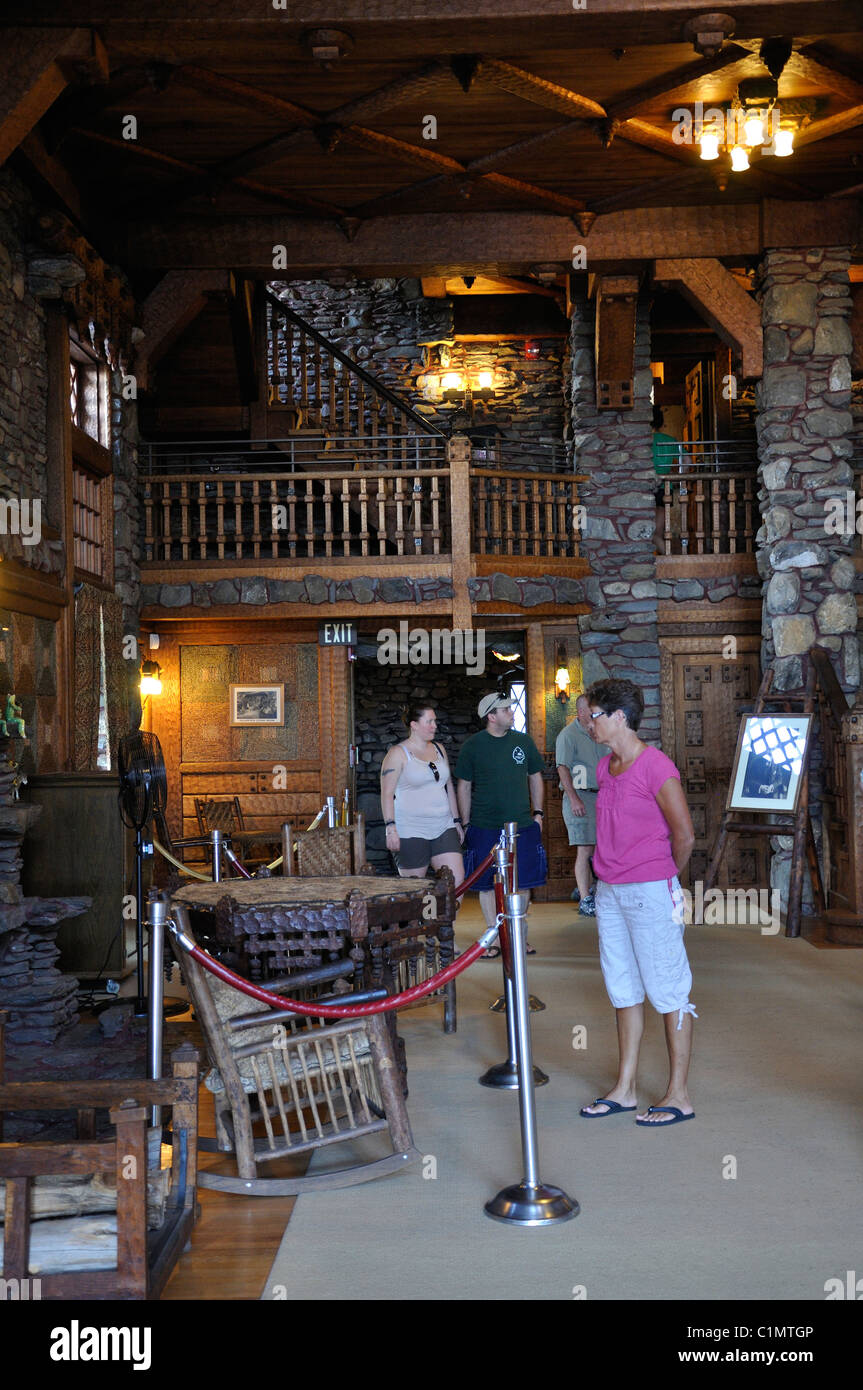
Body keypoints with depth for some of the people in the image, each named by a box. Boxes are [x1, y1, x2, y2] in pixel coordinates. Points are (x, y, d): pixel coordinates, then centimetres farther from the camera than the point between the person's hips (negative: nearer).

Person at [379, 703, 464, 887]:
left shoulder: (438, 749, 14)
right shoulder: (398, 753, -5)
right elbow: (387, 793, -10)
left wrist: (457, 820, 18)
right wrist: (391, 828, -18)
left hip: (443, 829, 6)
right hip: (411, 833, -5)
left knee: (457, 881, -5)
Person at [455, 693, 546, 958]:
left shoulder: (523, 742, 7)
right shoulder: (472, 746, -1)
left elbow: (535, 777, 16)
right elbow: (464, 786, 5)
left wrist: (538, 813, 10)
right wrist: (466, 823, 3)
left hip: (522, 825, 2)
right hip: (485, 827, -2)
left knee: (520, 883, 4)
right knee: (487, 884, 2)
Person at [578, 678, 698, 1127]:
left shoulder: (655, 767, -14)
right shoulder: (605, 768, 10)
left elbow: (684, 836, -11)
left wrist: (665, 877, 2)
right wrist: (611, 876, 15)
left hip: (649, 892, -8)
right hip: (609, 892, 8)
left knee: (666, 990, 1)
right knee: (623, 989, 14)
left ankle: (678, 1095, 10)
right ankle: (624, 1089, 23)